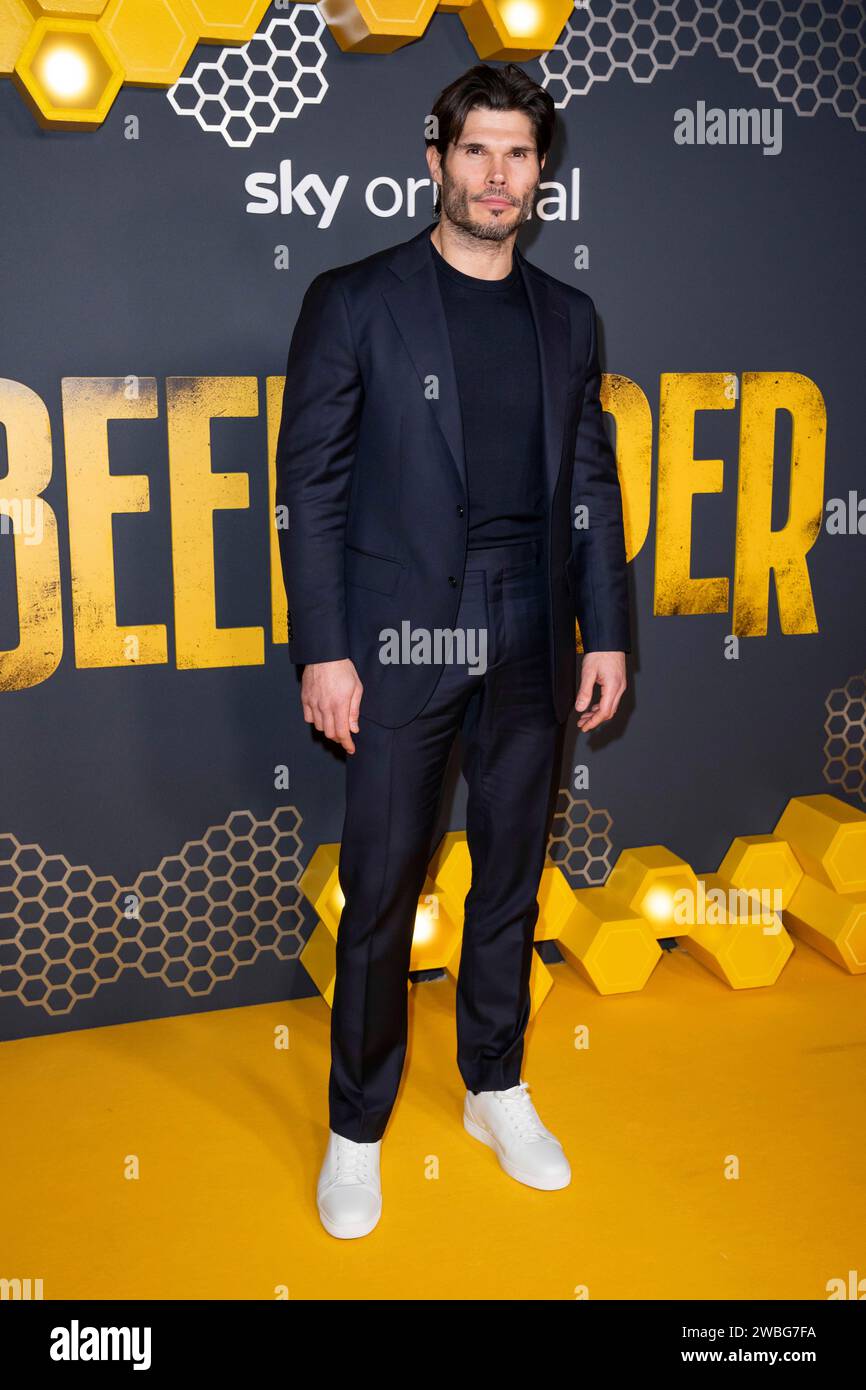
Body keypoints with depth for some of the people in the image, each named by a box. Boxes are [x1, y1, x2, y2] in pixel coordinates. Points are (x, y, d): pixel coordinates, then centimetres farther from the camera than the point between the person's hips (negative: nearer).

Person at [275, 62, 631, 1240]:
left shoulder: (566, 317, 11)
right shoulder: (355, 301, -1)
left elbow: (591, 482, 12)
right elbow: (310, 484, -4)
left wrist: (607, 631, 7)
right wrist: (323, 650, -10)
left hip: (530, 646, 4)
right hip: (401, 640, -3)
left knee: (511, 876, 13)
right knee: (381, 892, 3)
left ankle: (497, 1088, 33)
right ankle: (357, 1129, 21)